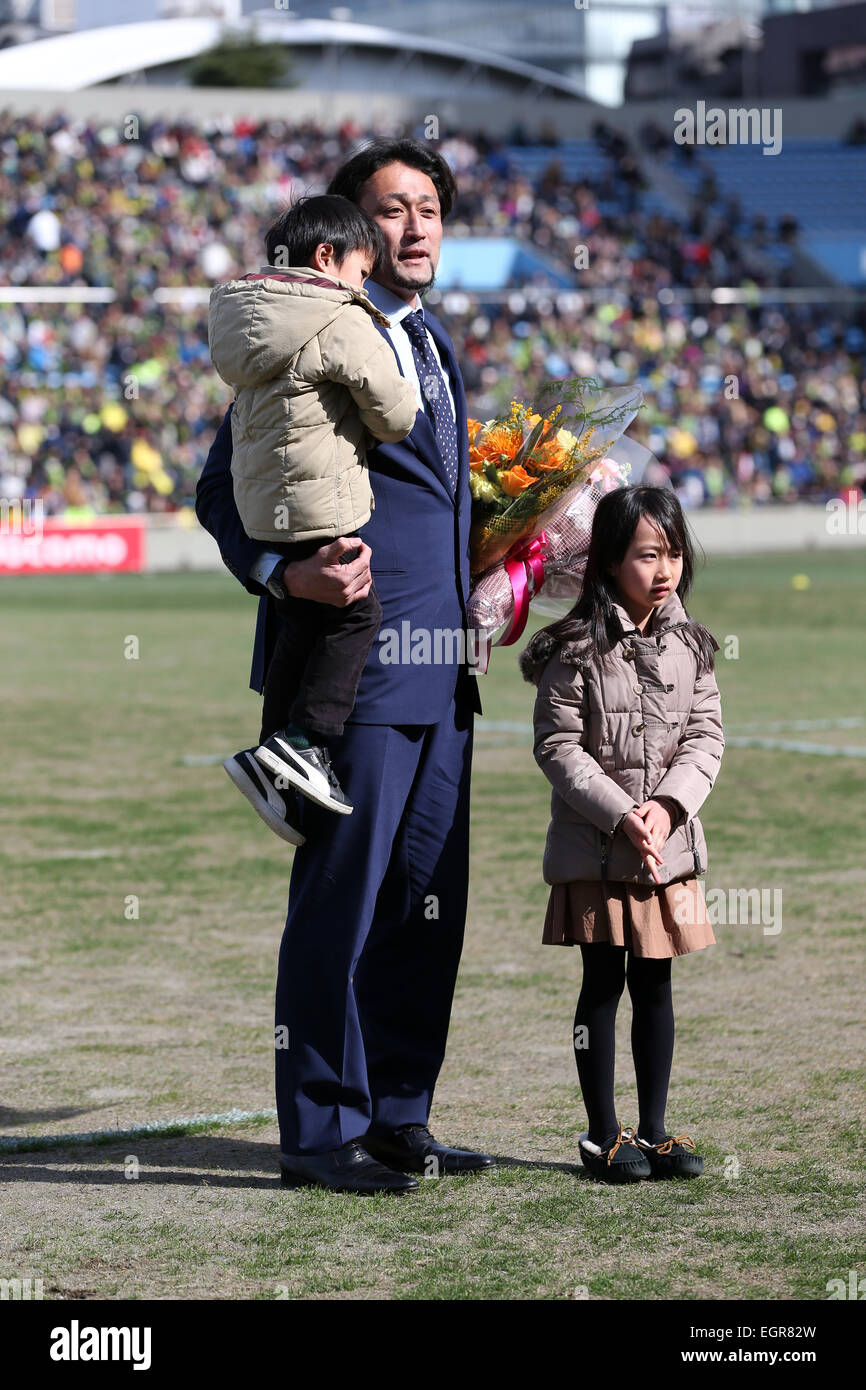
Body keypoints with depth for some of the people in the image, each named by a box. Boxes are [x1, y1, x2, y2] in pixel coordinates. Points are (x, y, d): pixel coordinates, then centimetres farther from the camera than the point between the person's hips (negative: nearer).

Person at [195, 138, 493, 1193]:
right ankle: (321, 1132, 4)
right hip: (352, 668, -8)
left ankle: (397, 1116, 19)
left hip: (437, 673, 8)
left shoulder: (433, 343, 18)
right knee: (340, 901, -4)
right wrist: (283, 573, -23)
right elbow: (223, 488, -7)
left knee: (428, 903, 10)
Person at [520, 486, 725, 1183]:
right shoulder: (577, 649, -10)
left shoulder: (689, 645, 4)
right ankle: (605, 1134, 11)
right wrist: (620, 816, -19)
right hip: (593, 848, -4)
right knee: (603, 984, 2)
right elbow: (558, 747, -11)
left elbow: (706, 735, 2)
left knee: (655, 985, 9)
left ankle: (654, 1130, 17)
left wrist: (667, 805, -14)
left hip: (671, 843, 4)